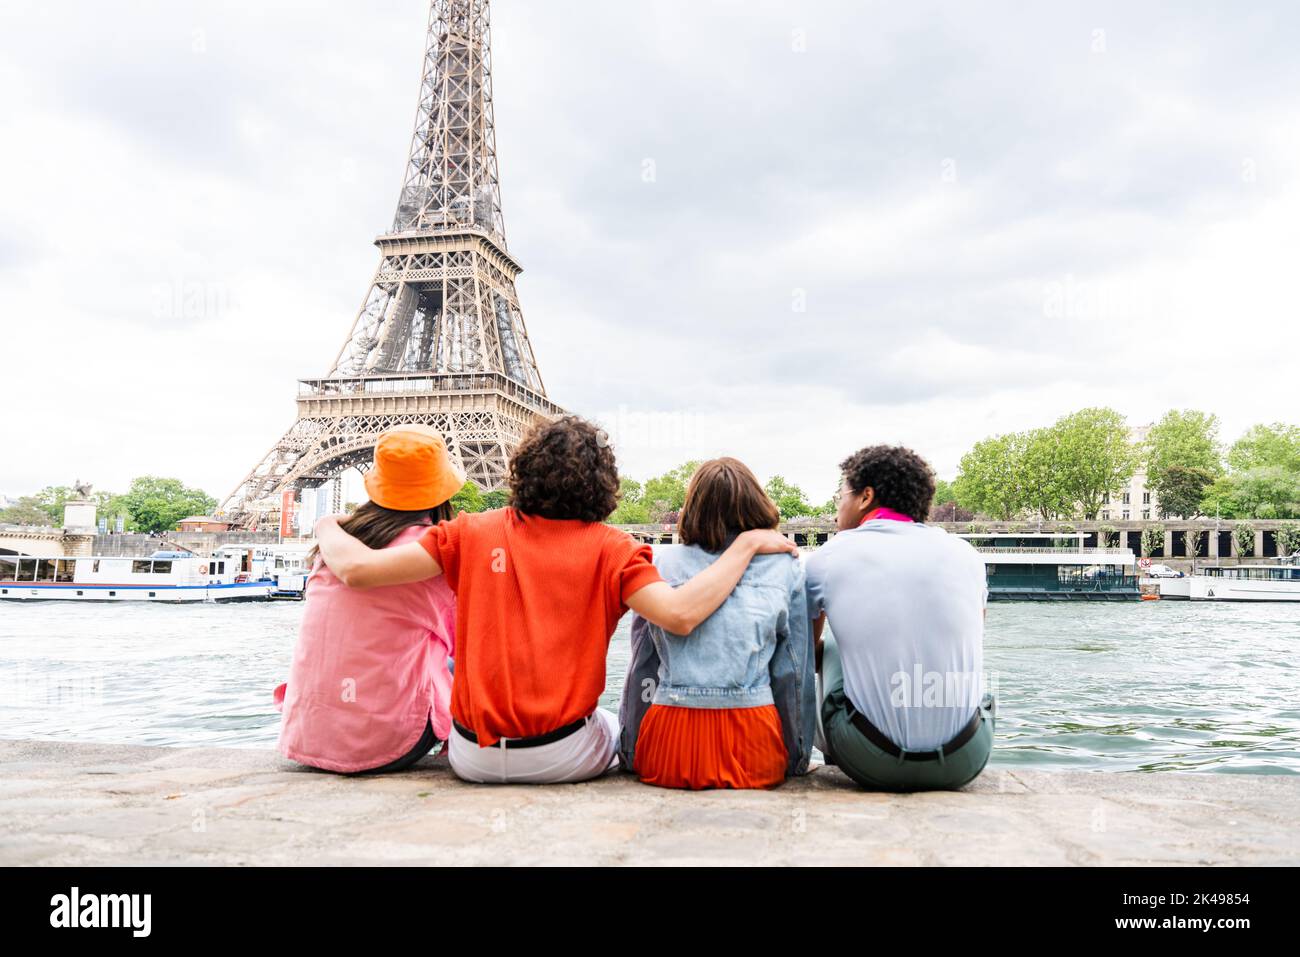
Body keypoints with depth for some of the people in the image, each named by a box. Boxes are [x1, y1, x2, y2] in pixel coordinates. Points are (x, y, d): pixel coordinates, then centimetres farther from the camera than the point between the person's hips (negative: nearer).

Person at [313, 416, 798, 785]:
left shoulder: (473, 533, -4)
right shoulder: (608, 548, -10)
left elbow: (358, 568, -7)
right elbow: (680, 614, -23)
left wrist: (328, 529, 14)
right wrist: (745, 545, -12)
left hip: (473, 759, 2)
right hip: (563, 758, -1)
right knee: (614, 726, 34)